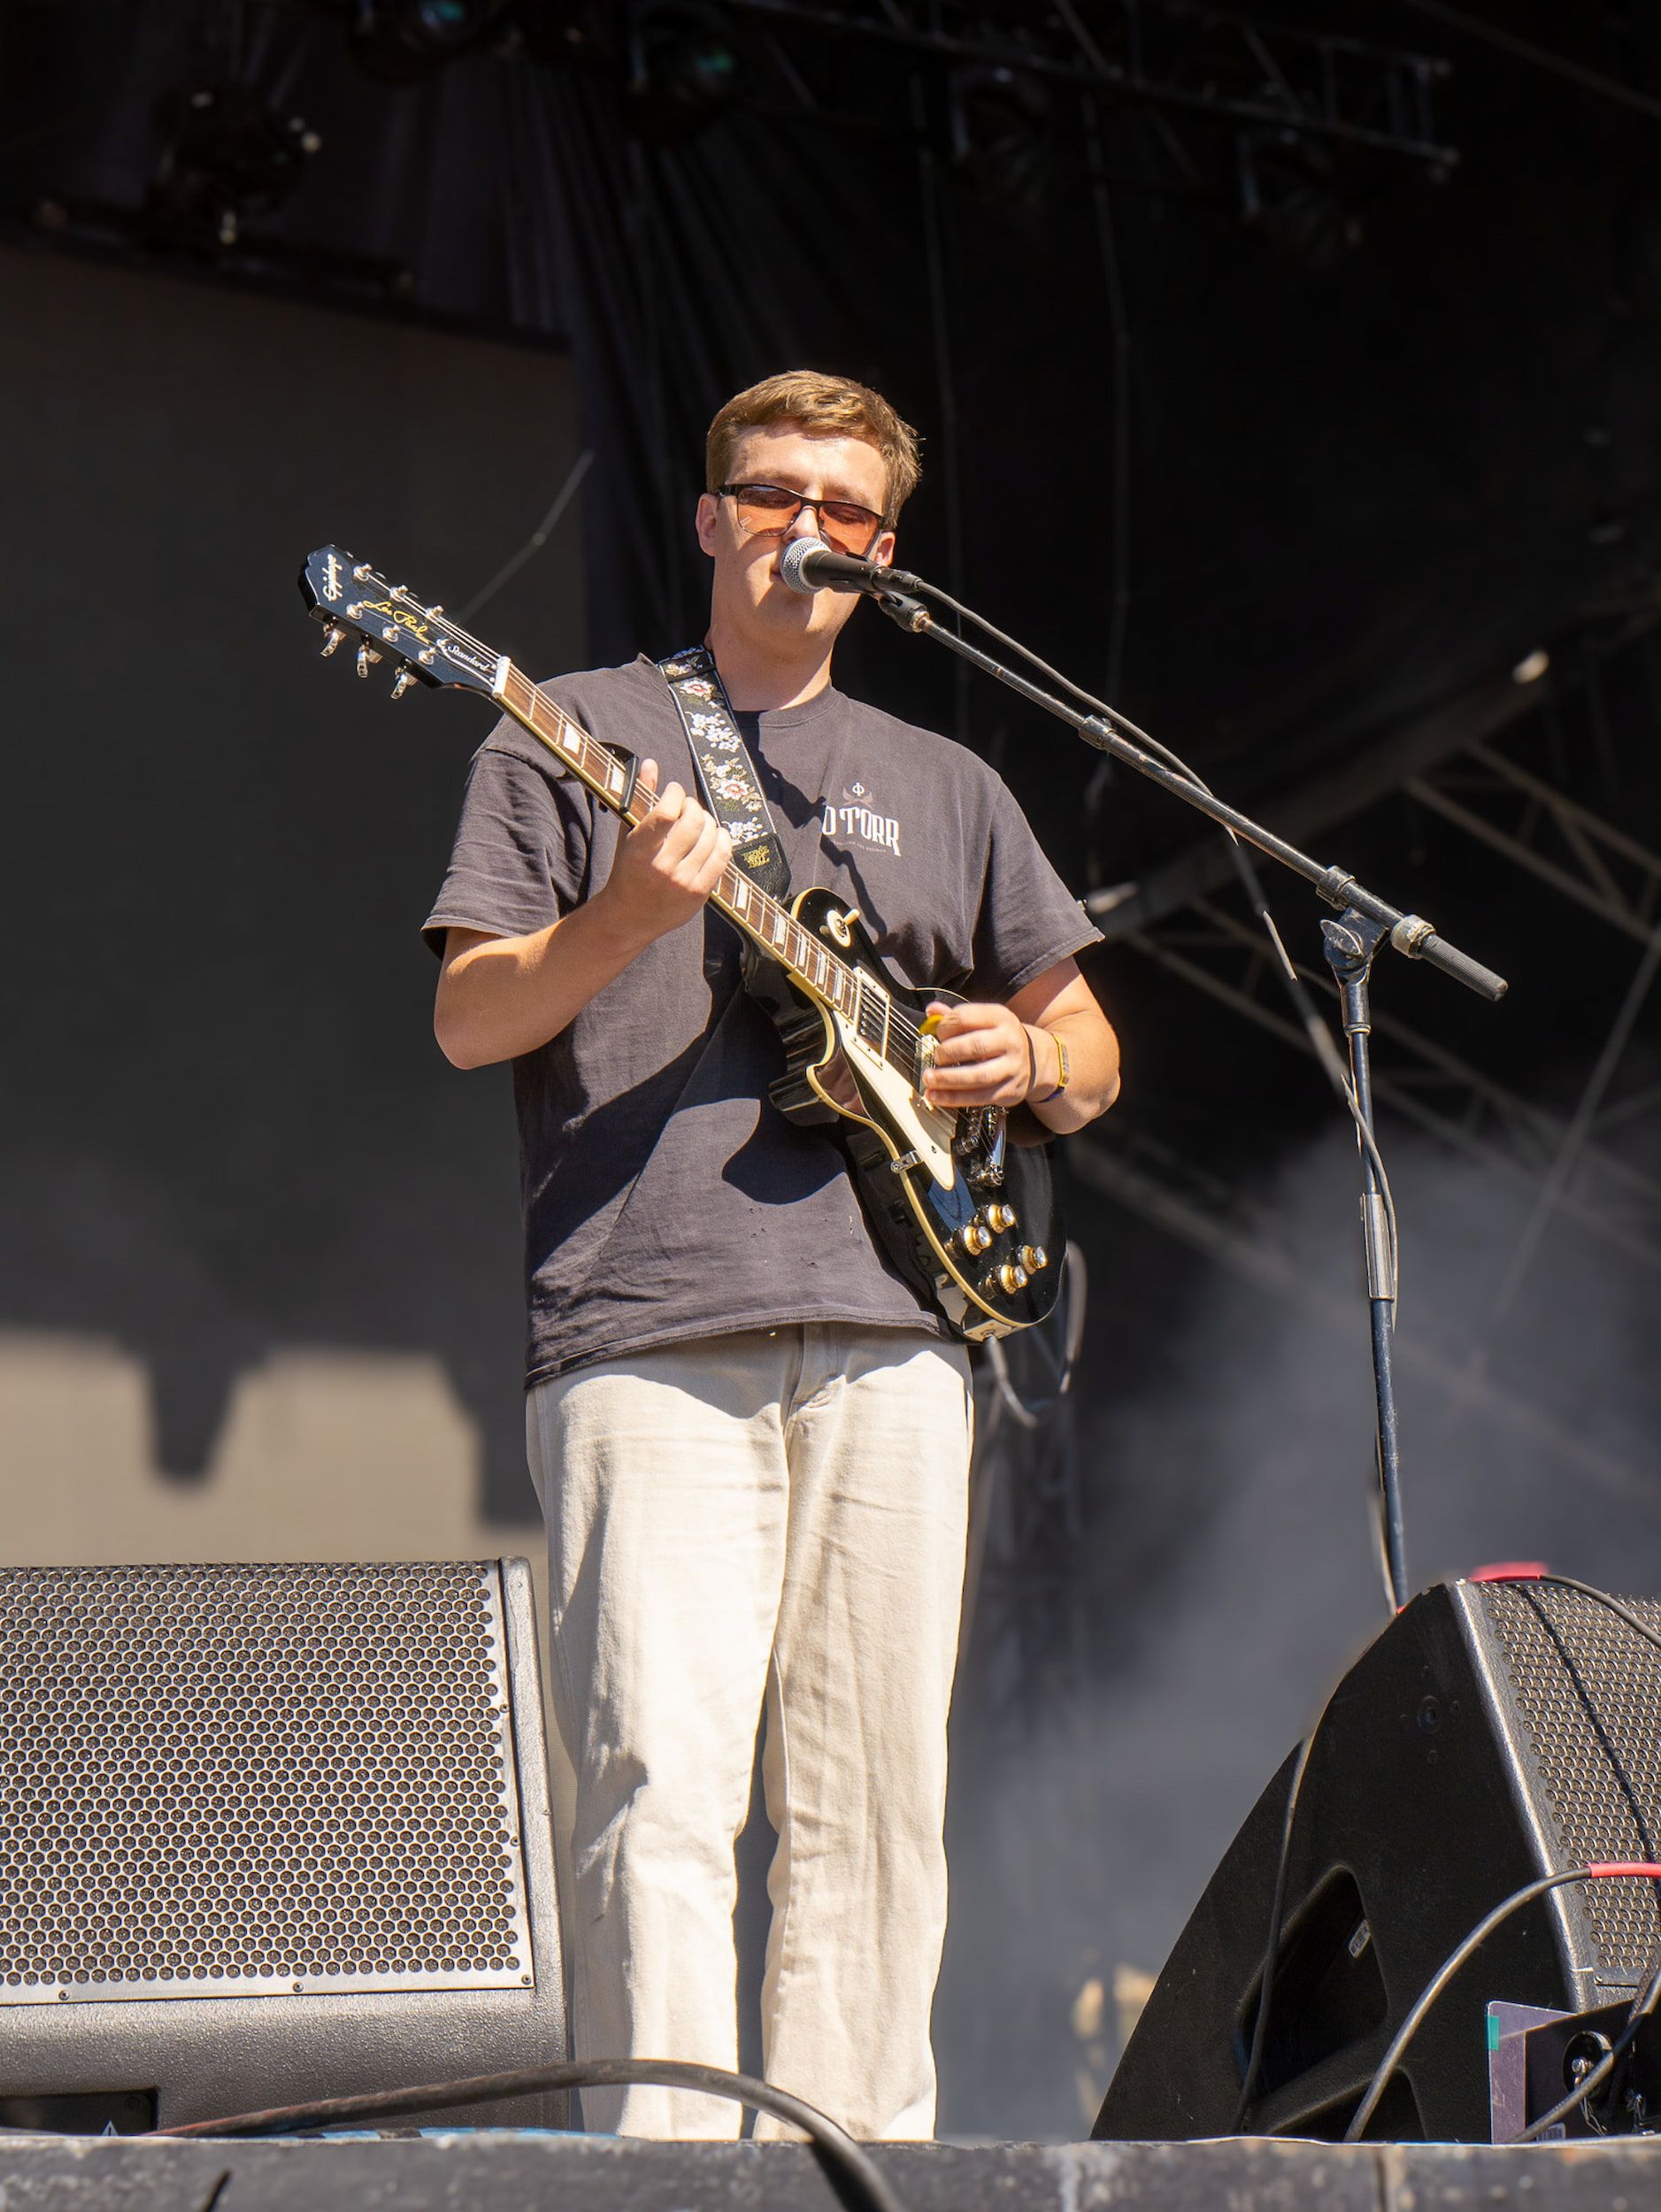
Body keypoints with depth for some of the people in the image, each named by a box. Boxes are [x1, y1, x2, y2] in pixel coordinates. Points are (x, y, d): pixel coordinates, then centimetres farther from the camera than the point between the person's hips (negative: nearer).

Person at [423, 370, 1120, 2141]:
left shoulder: (943, 787, 23)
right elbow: (467, 1019, 3)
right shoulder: (576, 736, 12)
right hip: (646, 1342, -4)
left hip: (890, 1341, 4)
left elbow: (1092, 1050, 26)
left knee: (875, 1809, 3)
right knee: (662, 1788, -13)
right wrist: (629, 914, -15)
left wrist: (1028, 1059, 3)